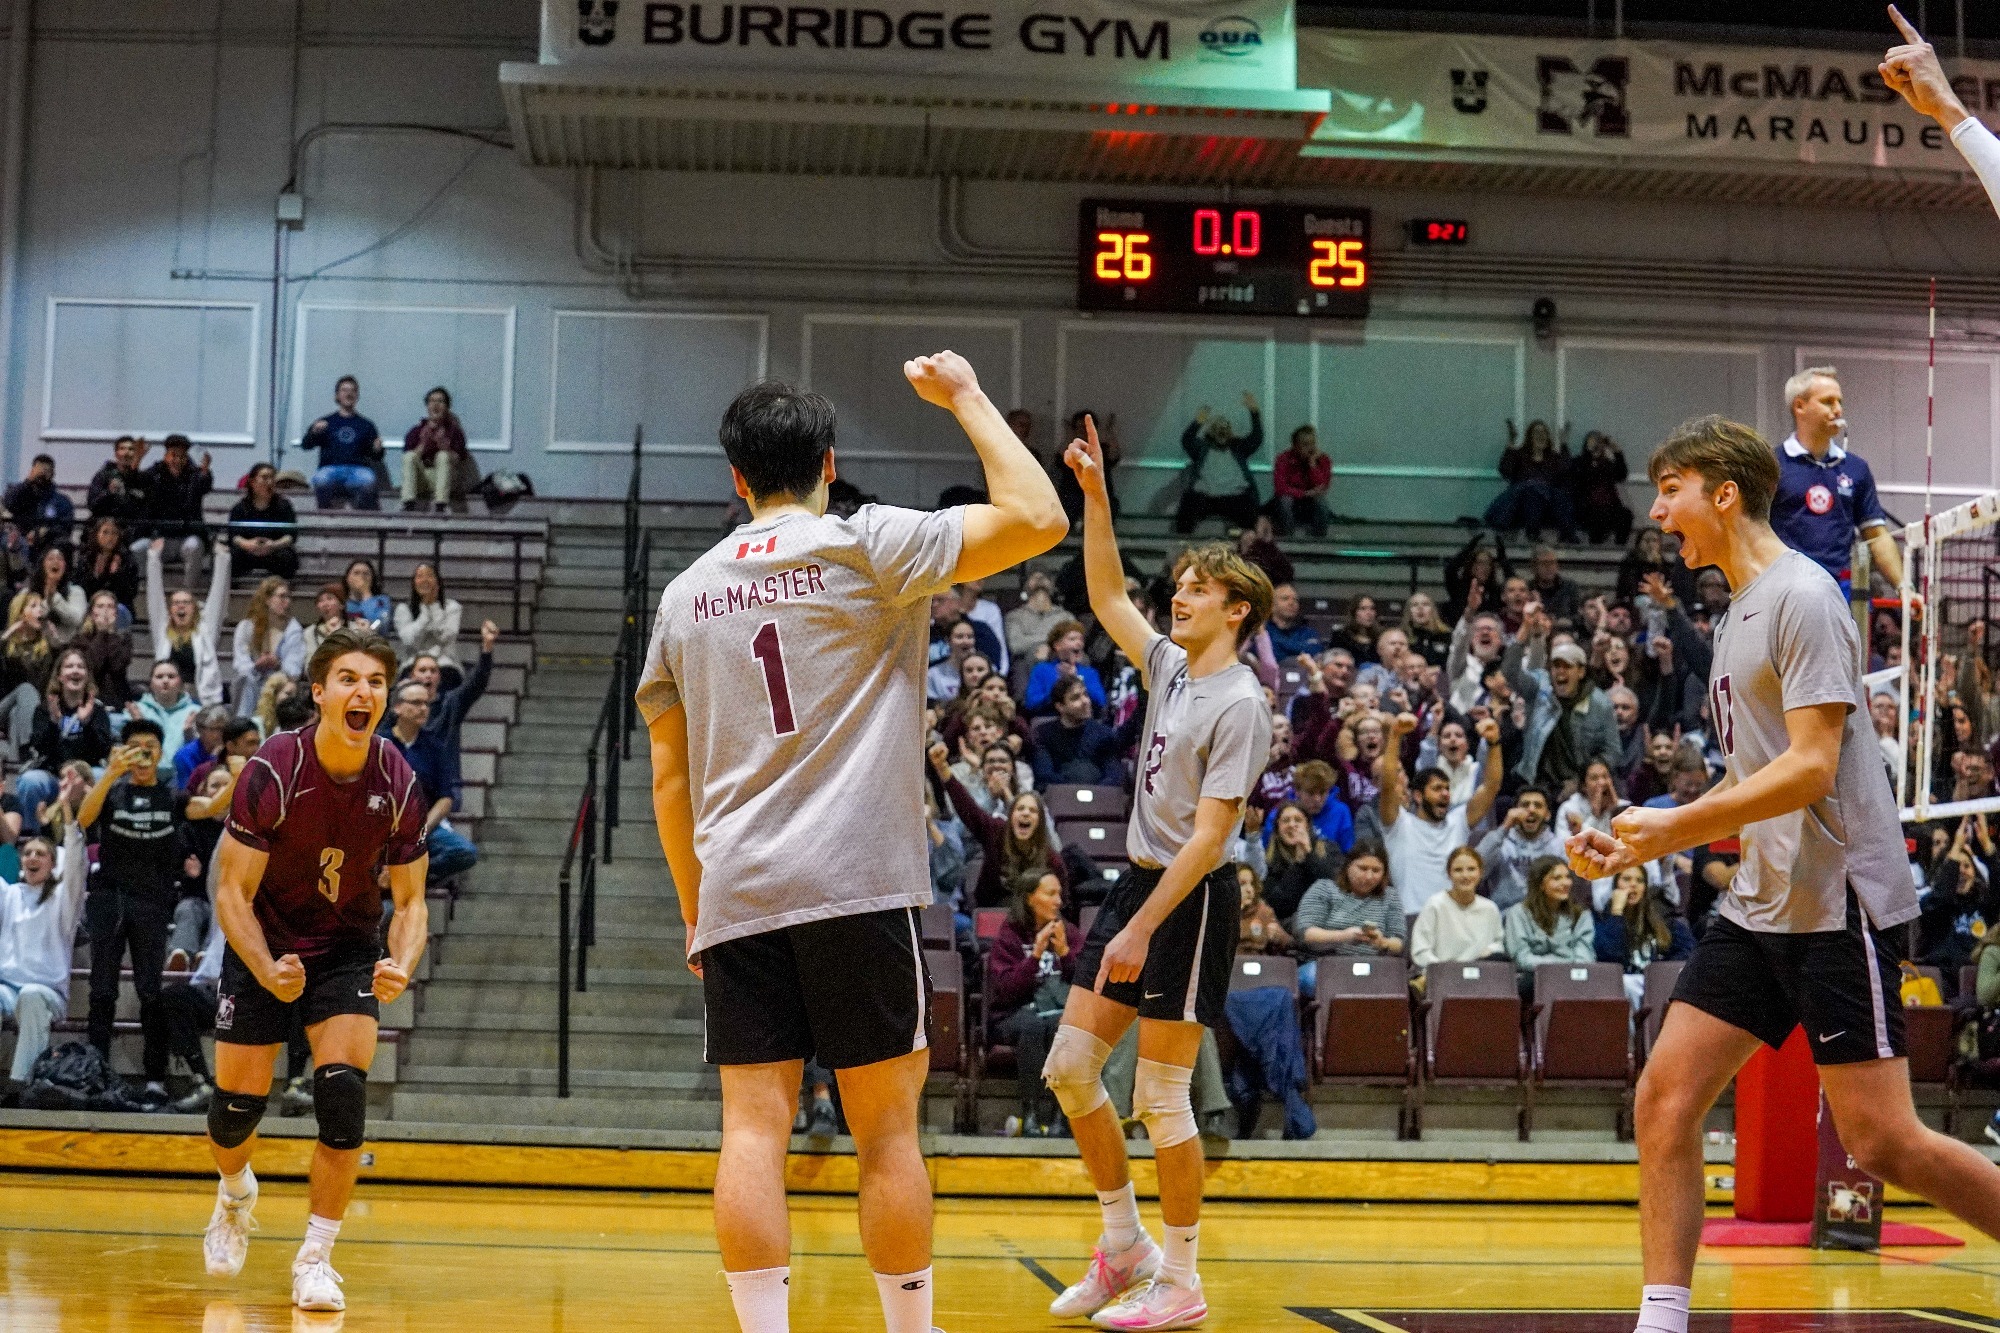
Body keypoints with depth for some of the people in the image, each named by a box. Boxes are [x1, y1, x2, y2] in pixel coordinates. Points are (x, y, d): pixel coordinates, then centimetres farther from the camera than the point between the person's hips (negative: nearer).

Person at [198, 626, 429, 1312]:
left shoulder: (397, 784, -15)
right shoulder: (272, 771, -22)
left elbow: (410, 900, -5)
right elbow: (233, 893, -17)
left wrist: (400, 966, -25)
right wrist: (267, 971, -32)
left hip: (348, 949, 1)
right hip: (264, 947, -1)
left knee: (341, 1090, -18)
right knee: (237, 1101, 1)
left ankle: (316, 1258, -4)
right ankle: (236, 1193, 37)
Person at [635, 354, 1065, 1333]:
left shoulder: (687, 594, 16)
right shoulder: (863, 544, 0)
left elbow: (669, 778, 18)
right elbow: (1038, 519, -4)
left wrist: (694, 910, 25)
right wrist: (966, 397, 8)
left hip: (735, 894, 4)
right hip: (854, 883, -4)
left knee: (754, 1125, -1)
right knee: (885, 1125, 2)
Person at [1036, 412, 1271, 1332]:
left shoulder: (1238, 704, -14)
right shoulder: (1170, 667, 9)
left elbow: (1208, 835, -18)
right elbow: (1106, 597, 17)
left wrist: (1140, 929, -21)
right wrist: (1095, 497, 7)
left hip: (1191, 898, -9)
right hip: (1139, 878, 9)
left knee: (1160, 1098, -5)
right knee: (1070, 1066, 8)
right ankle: (1124, 1246, 20)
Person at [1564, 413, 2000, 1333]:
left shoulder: (1802, 596, -12)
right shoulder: (1738, 613, 17)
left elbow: (1811, 768, -20)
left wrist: (1675, 825, -19)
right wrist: (1640, 844, 13)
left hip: (1838, 902, -9)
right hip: (1760, 903, 9)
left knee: (1881, 1142, -8)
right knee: (1666, 1095, -1)